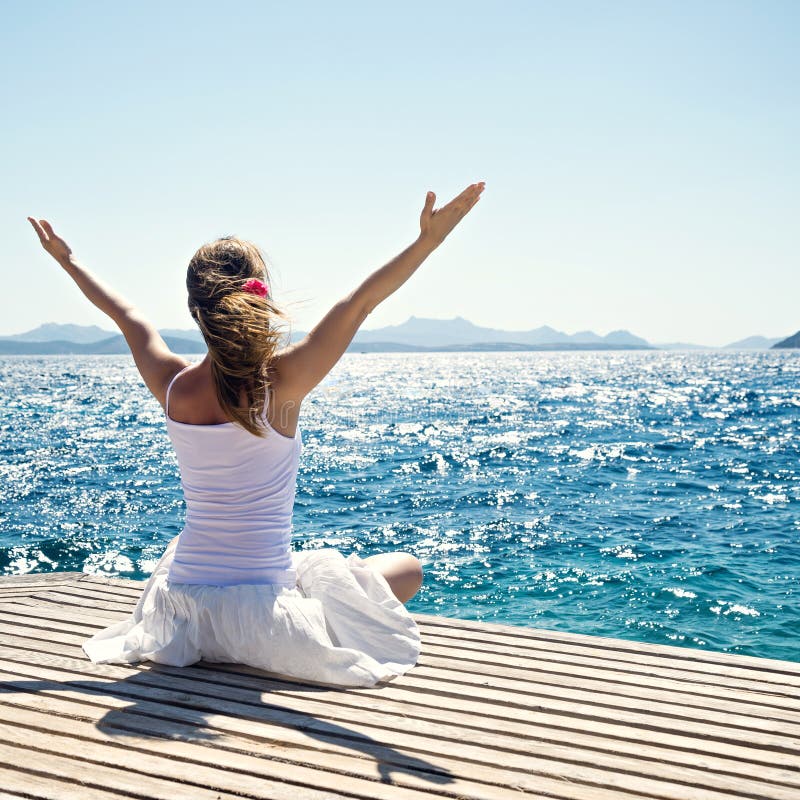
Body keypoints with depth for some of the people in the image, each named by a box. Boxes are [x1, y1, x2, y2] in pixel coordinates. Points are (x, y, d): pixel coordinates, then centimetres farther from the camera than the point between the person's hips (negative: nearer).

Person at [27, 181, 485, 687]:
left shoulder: (172, 385, -6)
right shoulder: (279, 383, -19)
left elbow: (126, 314, 11)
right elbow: (359, 304, -24)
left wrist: (67, 260, 26)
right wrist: (429, 239, -32)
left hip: (180, 607, 7)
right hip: (257, 610, -6)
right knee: (407, 569, 14)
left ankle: (207, 642, 25)